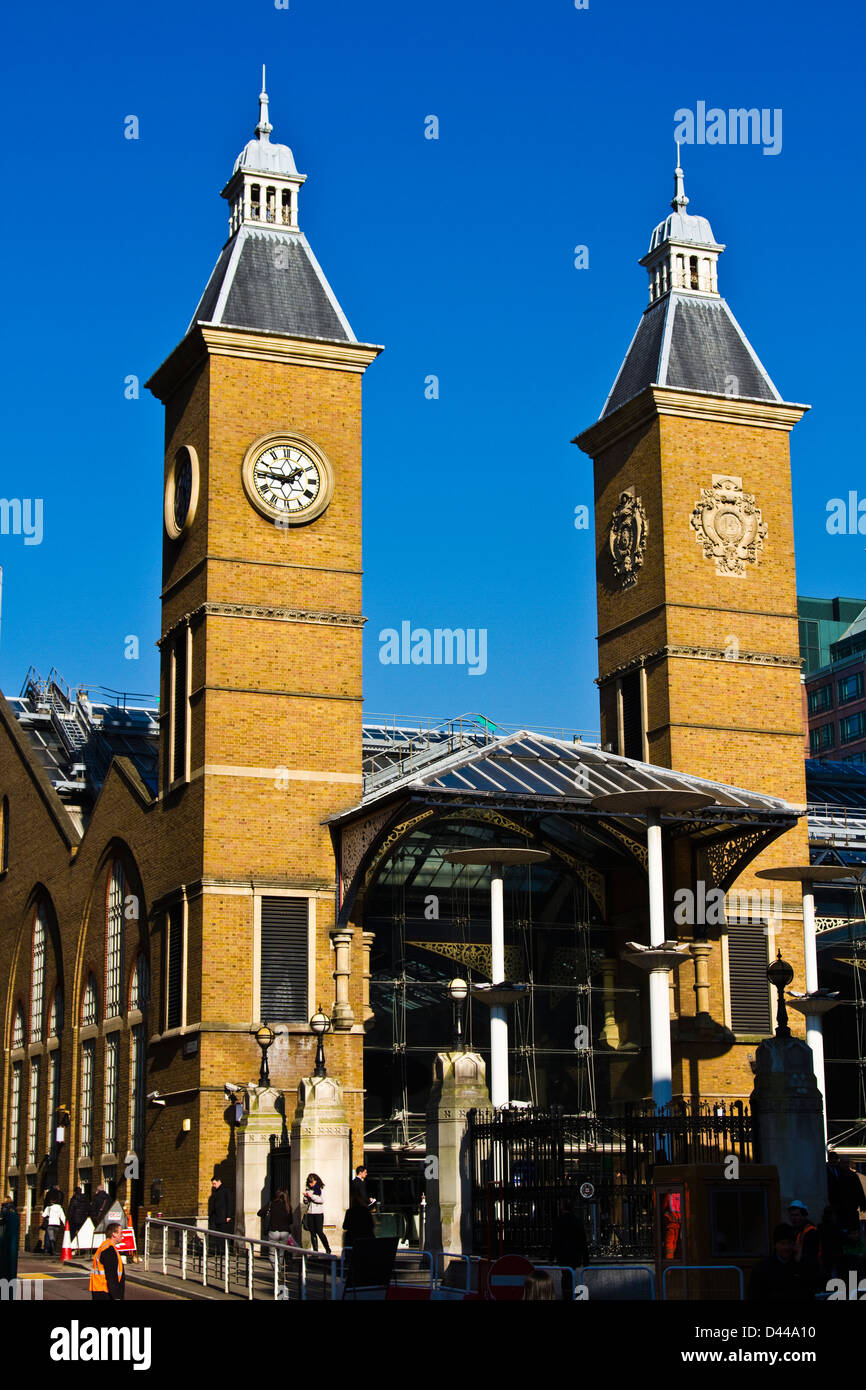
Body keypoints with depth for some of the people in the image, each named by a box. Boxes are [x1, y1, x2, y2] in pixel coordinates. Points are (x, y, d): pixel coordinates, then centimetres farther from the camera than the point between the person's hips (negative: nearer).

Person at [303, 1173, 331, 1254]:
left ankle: (328, 1250, 6)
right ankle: (315, 1251, 7)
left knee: (319, 1232, -7)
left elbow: (322, 1200, -11)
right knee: (312, 1232, 3)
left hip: (318, 1212, -4)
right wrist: (305, 1196, -7)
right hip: (309, 1213, 4)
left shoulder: (320, 1189, -2)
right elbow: (305, 1202, 13)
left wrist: (311, 1196, -16)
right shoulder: (307, 1189, 10)